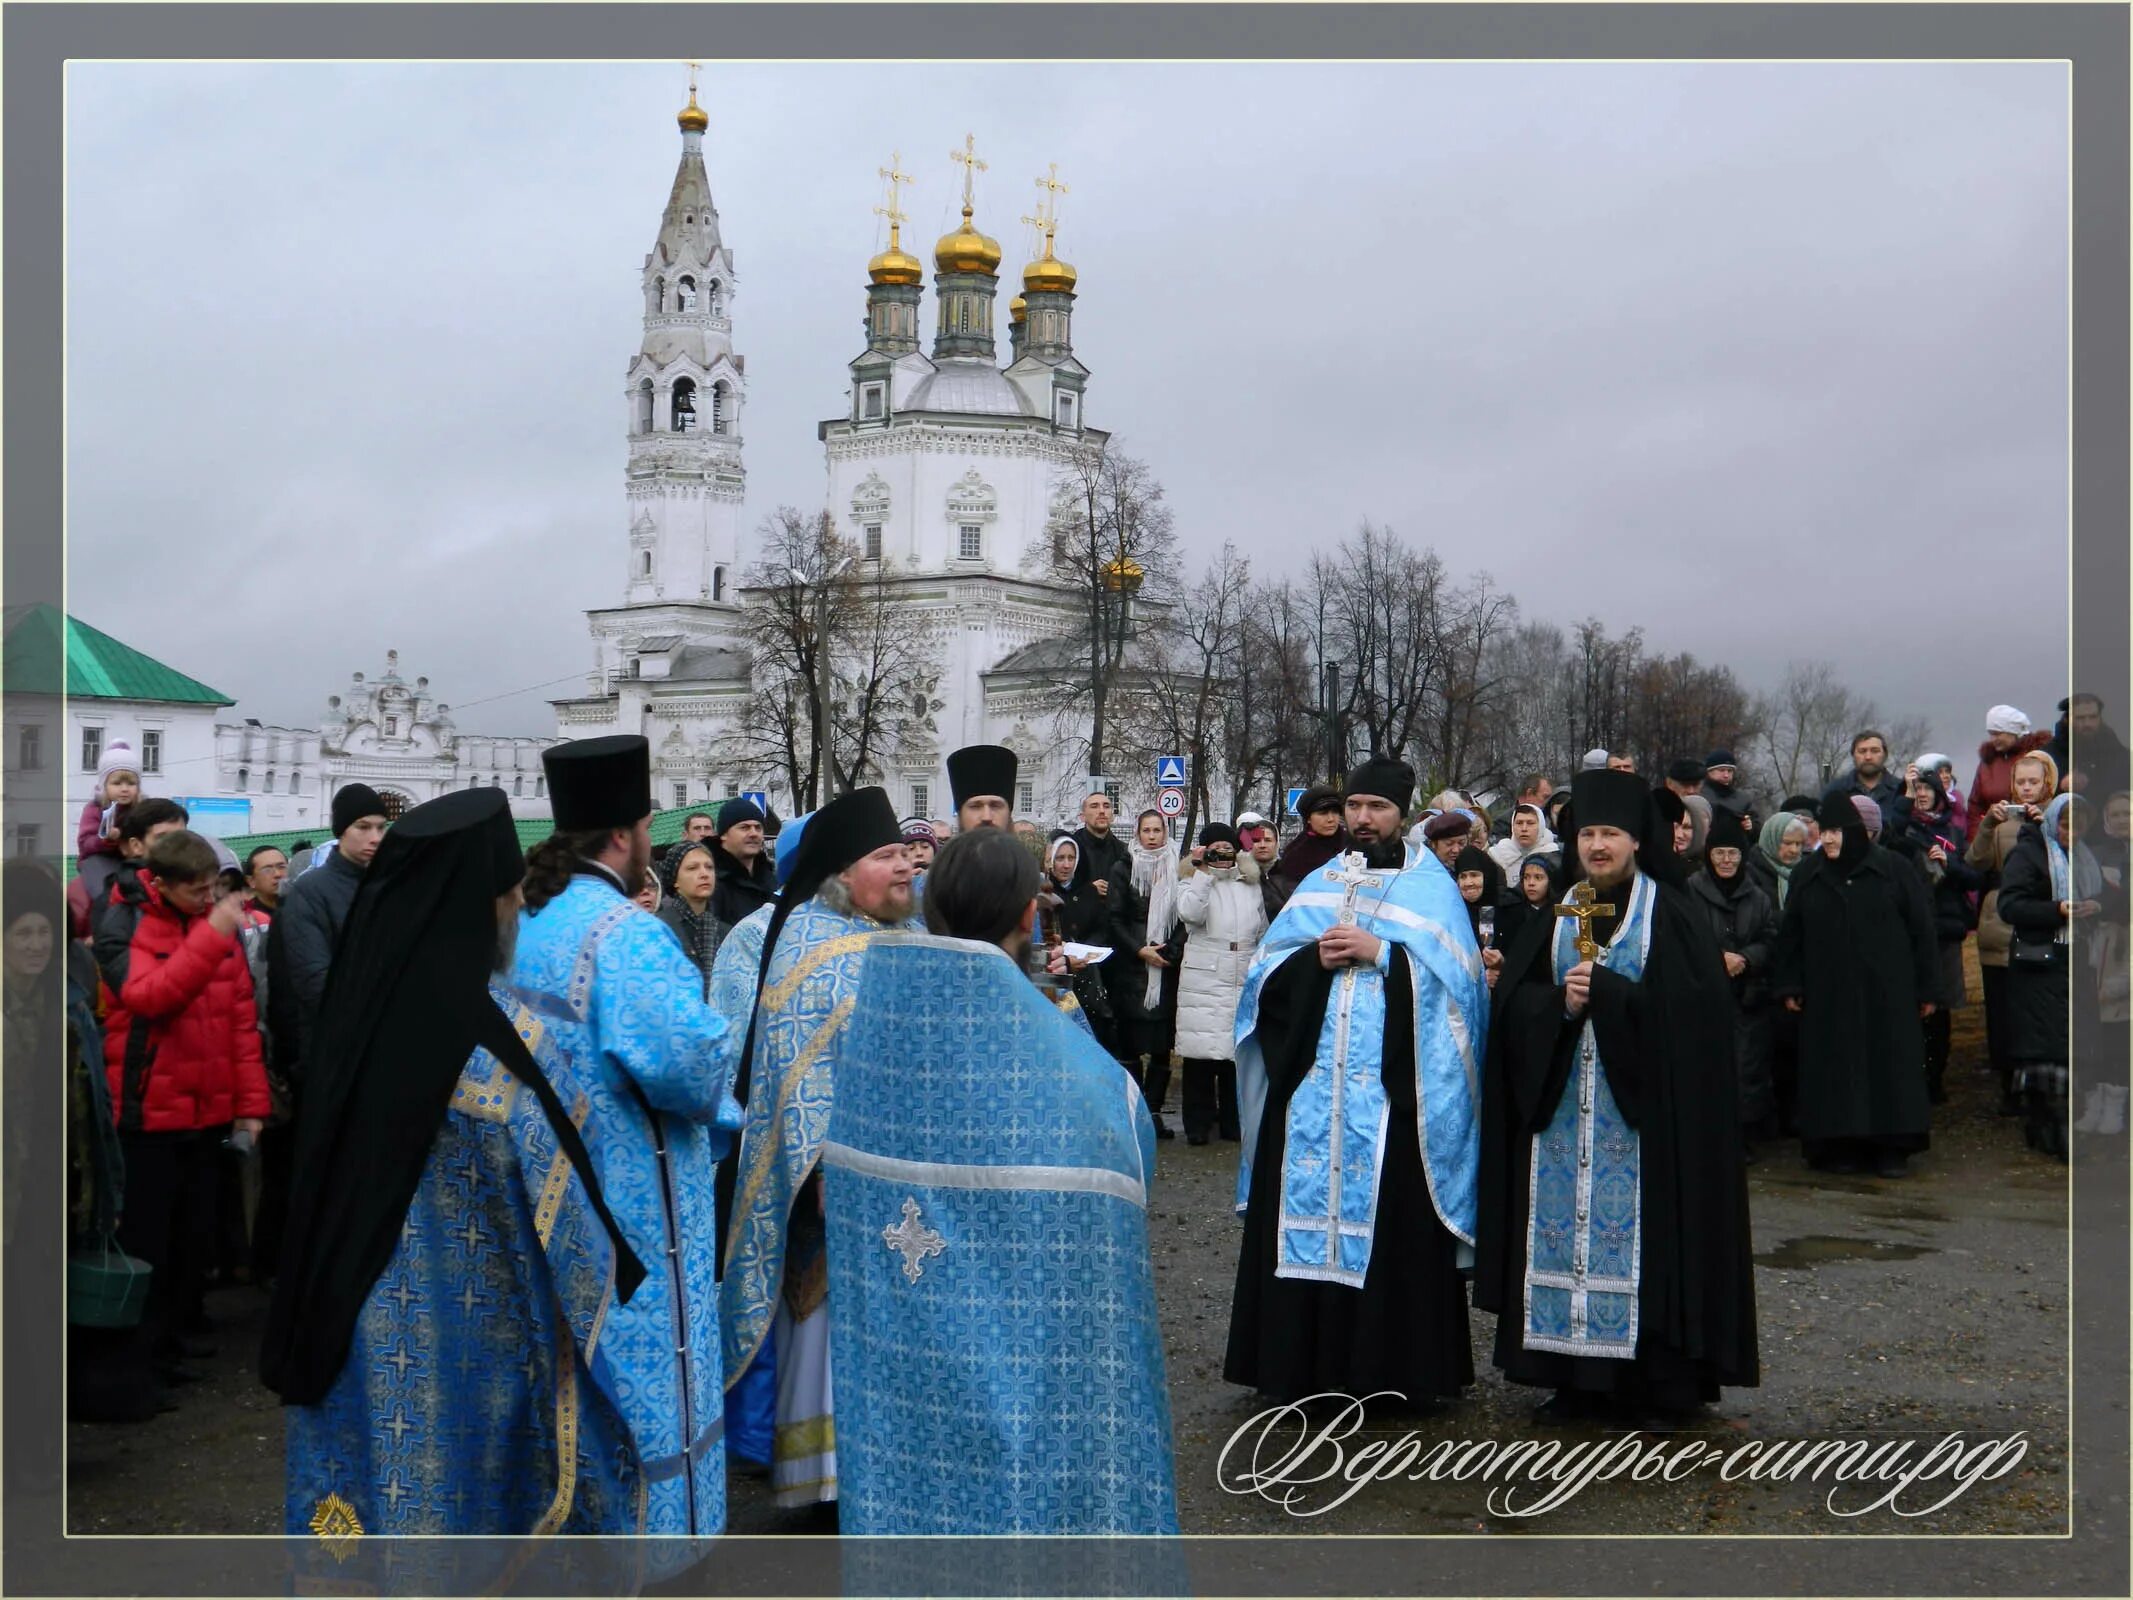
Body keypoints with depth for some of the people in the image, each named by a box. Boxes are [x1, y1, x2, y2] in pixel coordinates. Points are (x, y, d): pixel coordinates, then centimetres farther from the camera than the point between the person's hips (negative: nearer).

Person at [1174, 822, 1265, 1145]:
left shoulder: (1251, 885, 17)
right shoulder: (1192, 881, 6)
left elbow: (1263, 931, 21)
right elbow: (1191, 913, -15)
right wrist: (1204, 872, -10)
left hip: (1245, 980, 3)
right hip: (1203, 980, -3)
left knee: (1239, 1049, 4)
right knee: (1201, 1051, -4)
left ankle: (1234, 1122, 14)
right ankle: (1199, 1123, 3)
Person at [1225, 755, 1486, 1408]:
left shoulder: (1432, 887, 6)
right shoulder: (1318, 884, 15)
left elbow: (1455, 979, -7)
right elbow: (1266, 973, 11)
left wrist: (1380, 951, -14)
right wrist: (1316, 958, -8)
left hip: (1391, 1090, -3)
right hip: (1311, 1085, 3)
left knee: (1392, 1225, -4)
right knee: (1307, 1209, 3)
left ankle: (1399, 1369, 6)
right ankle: (1304, 1363, 11)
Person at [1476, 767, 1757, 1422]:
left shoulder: (1670, 914, 0)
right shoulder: (1556, 916, 13)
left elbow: (1690, 1006, -10)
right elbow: (1514, 1001, 6)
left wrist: (1604, 992, -15)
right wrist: (1562, 1003, -13)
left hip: (1639, 1108, -4)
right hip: (1562, 1104, 4)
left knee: (1638, 1232, -5)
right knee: (1565, 1224, 4)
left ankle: (1648, 1380, 3)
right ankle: (1575, 1376, 11)